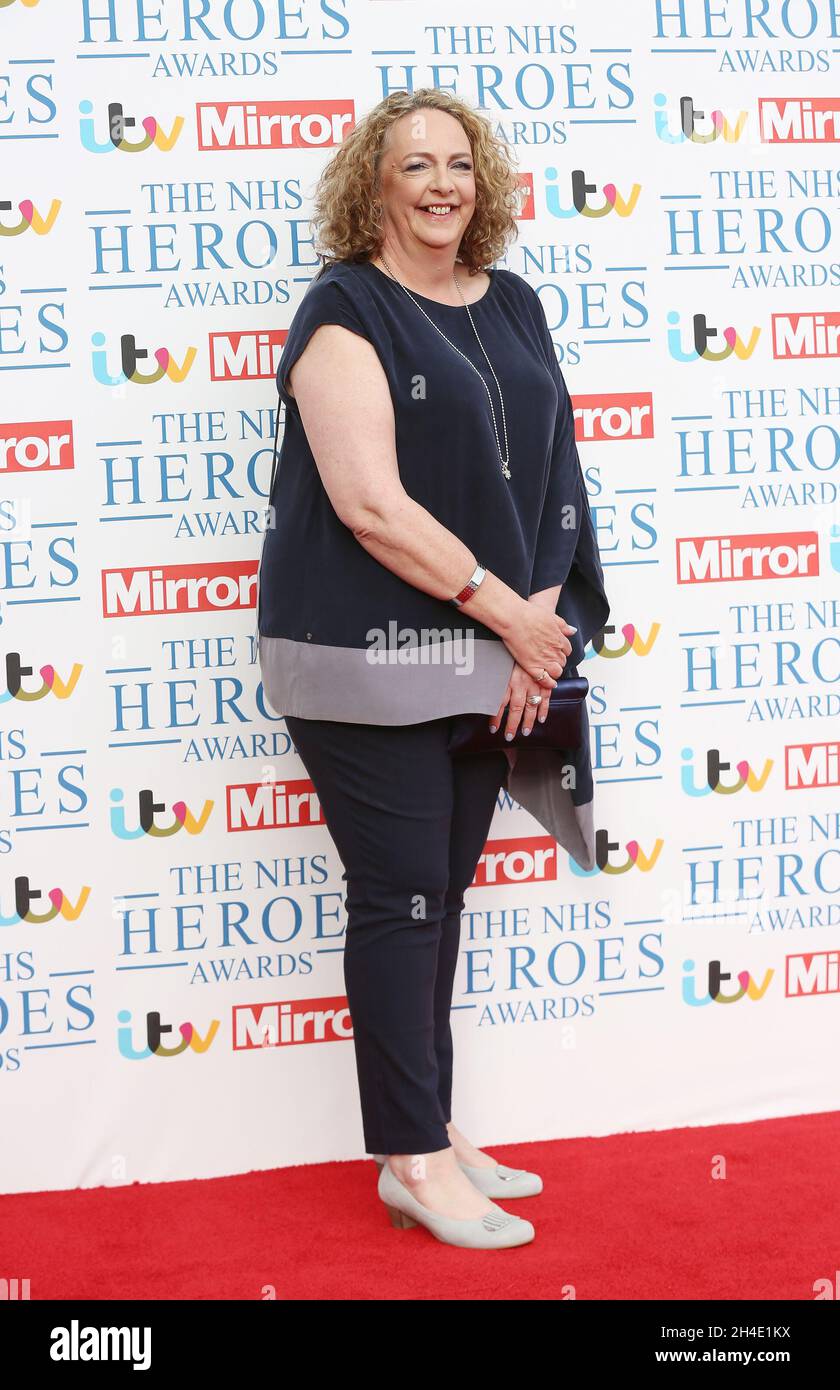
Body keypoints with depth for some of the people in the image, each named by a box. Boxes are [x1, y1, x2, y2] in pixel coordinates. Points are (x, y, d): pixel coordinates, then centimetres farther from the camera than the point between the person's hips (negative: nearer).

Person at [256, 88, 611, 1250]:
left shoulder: (514, 306, 12)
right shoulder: (345, 312, -8)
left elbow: (553, 474, 10)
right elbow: (371, 503, -17)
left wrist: (541, 614, -4)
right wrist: (505, 610, -14)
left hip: (488, 655, 6)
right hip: (368, 656, -6)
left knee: (443, 893, 12)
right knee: (400, 899, -2)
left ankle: (430, 1132, 24)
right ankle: (414, 1162, 9)